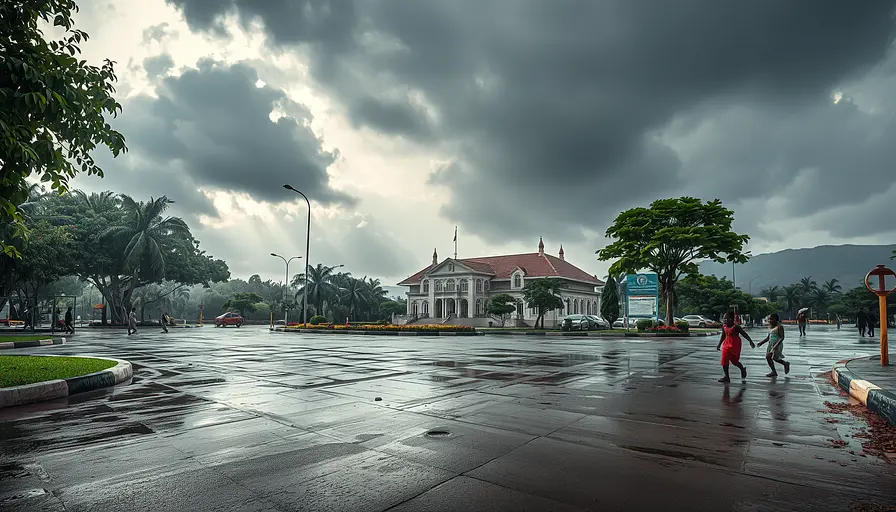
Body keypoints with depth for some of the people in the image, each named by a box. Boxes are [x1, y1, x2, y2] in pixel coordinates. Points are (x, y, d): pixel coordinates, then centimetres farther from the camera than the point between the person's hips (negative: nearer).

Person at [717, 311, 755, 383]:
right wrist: (719, 344, 18)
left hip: (735, 346, -5)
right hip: (726, 345, 5)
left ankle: (743, 369, 38)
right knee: (724, 361, -2)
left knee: (734, 361, 5)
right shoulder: (724, 327, 2)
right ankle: (726, 376, 7)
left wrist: (751, 341, -22)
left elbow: (744, 334, -13)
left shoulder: (736, 327, -15)